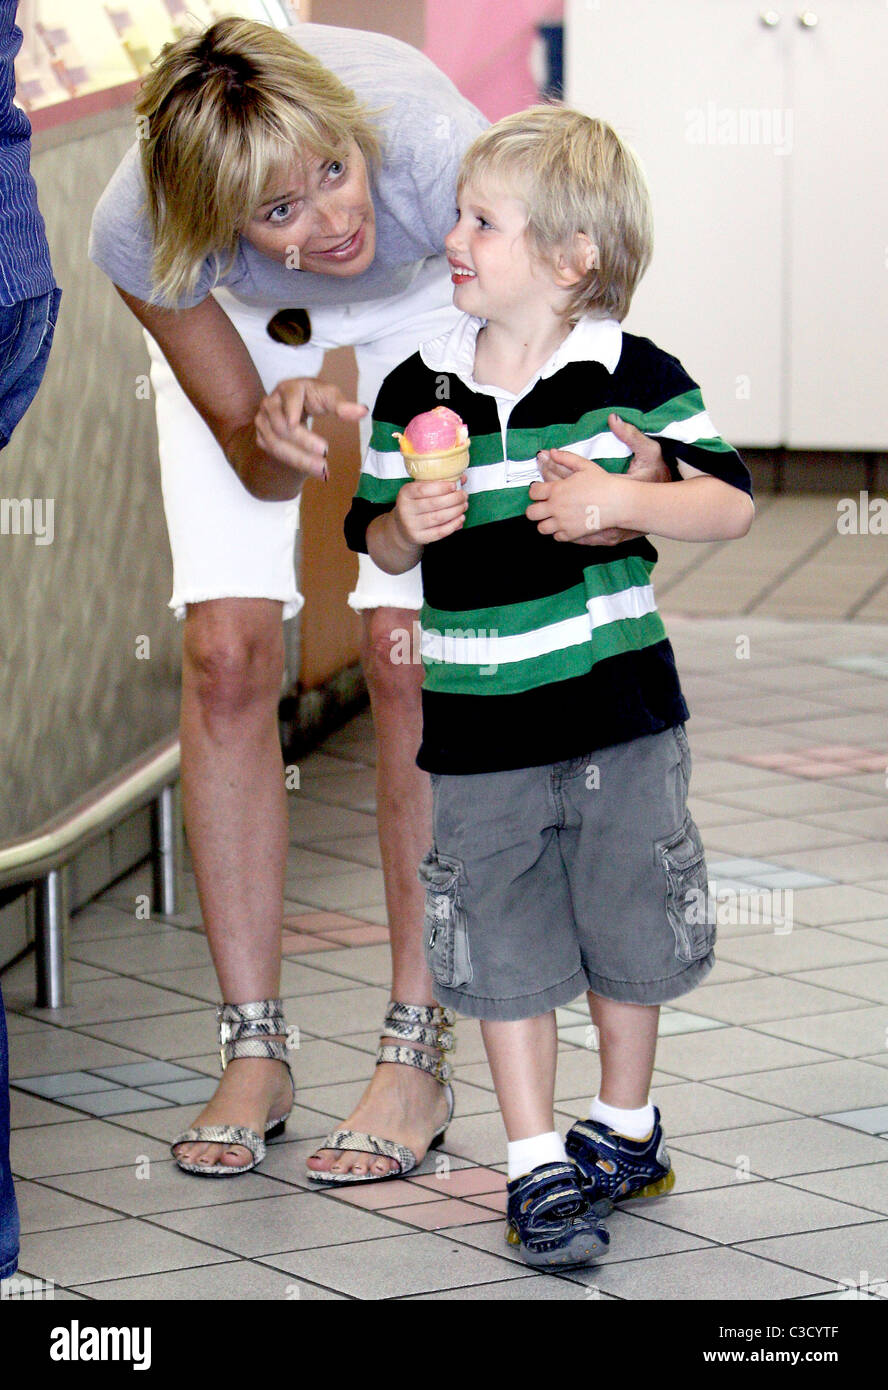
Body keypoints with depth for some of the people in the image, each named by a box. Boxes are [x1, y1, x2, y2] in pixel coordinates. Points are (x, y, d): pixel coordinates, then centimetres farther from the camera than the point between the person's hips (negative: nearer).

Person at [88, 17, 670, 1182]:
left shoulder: (435, 153, -43)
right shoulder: (138, 233, -37)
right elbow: (256, 465, -23)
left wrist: (623, 451, -53)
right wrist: (278, 429, -46)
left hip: (419, 298, -1)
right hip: (236, 320, 1)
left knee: (408, 652, -11)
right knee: (226, 652, -8)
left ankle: (417, 1061, -4)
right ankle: (254, 1052, 3)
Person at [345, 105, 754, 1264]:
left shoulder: (634, 376, -7)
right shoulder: (415, 391, 1)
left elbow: (732, 503, -7)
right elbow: (375, 539, 10)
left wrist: (621, 500, -22)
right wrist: (409, 526, -12)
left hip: (619, 711, -2)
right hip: (478, 731, 2)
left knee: (628, 936, 11)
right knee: (506, 951, 4)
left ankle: (626, 1127, 32)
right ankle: (538, 1164, 13)